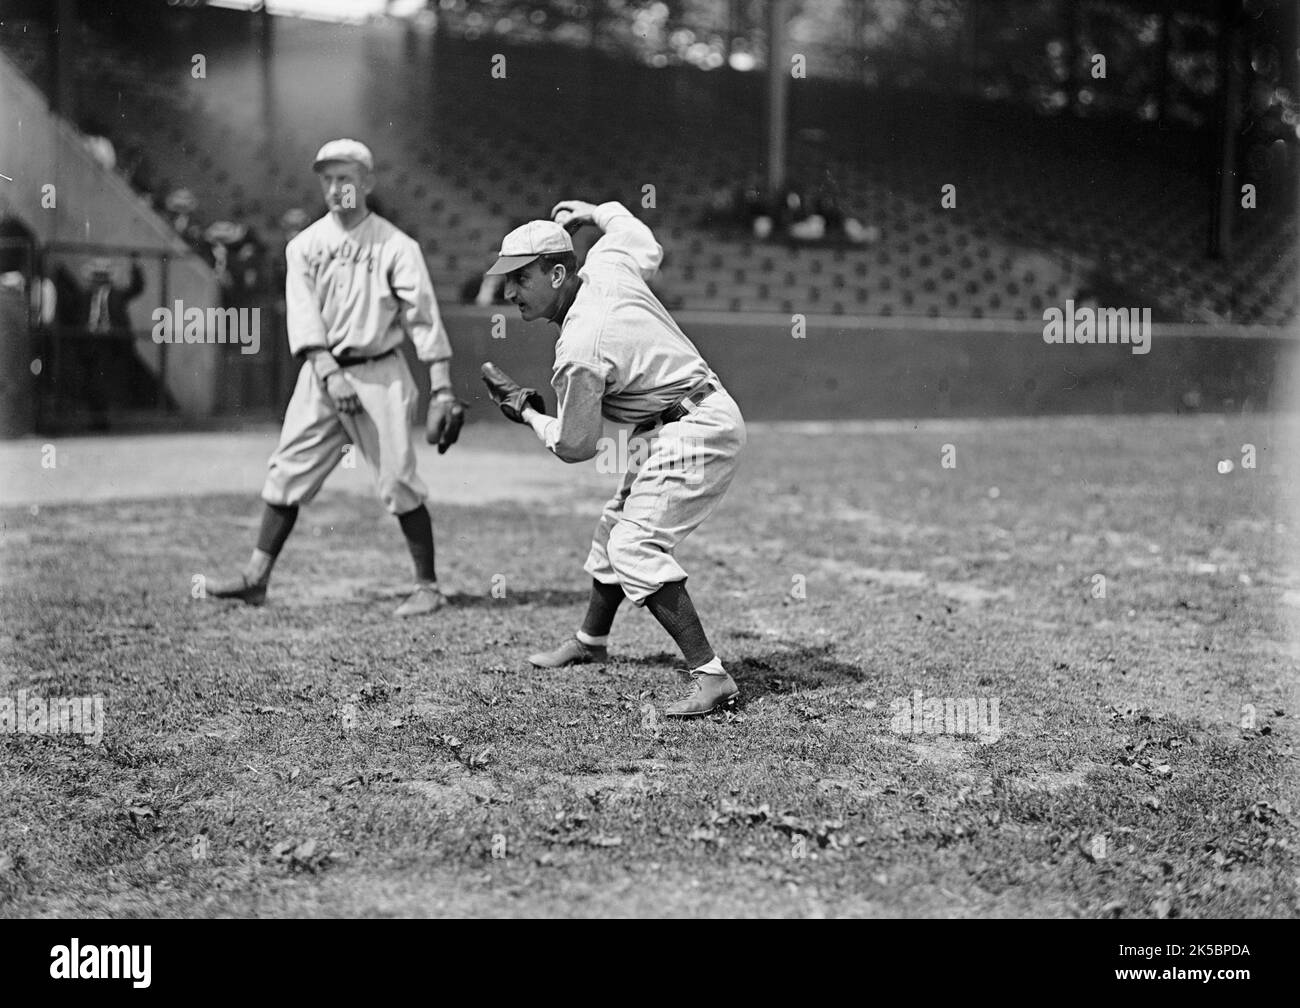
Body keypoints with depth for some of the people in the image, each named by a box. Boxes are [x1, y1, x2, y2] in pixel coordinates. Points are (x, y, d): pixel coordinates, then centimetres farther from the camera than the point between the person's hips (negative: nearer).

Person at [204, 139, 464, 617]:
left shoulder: (395, 246, -3)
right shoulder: (304, 246, 6)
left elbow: (424, 316, -8)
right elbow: (303, 315, -5)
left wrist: (442, 389, -15)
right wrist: (330, 374, -19)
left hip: (380, 374, -3)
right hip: (321, 372, 4)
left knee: (398, 482, -5)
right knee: (288, 474, 3)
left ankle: (428, 586, 4)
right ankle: (256, 577, 9)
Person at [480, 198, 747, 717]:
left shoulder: (579, 350, -24)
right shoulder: (606, 262, -1)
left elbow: (575, 446, -14)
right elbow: (648, 247, 23)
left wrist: (526, 412, 3)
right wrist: (593, 211, 33)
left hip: (694, 431, -11)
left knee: (636, 548, -20)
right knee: (616, 527, 23)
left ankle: (710, 676, -24)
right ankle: (590, 641, 44)